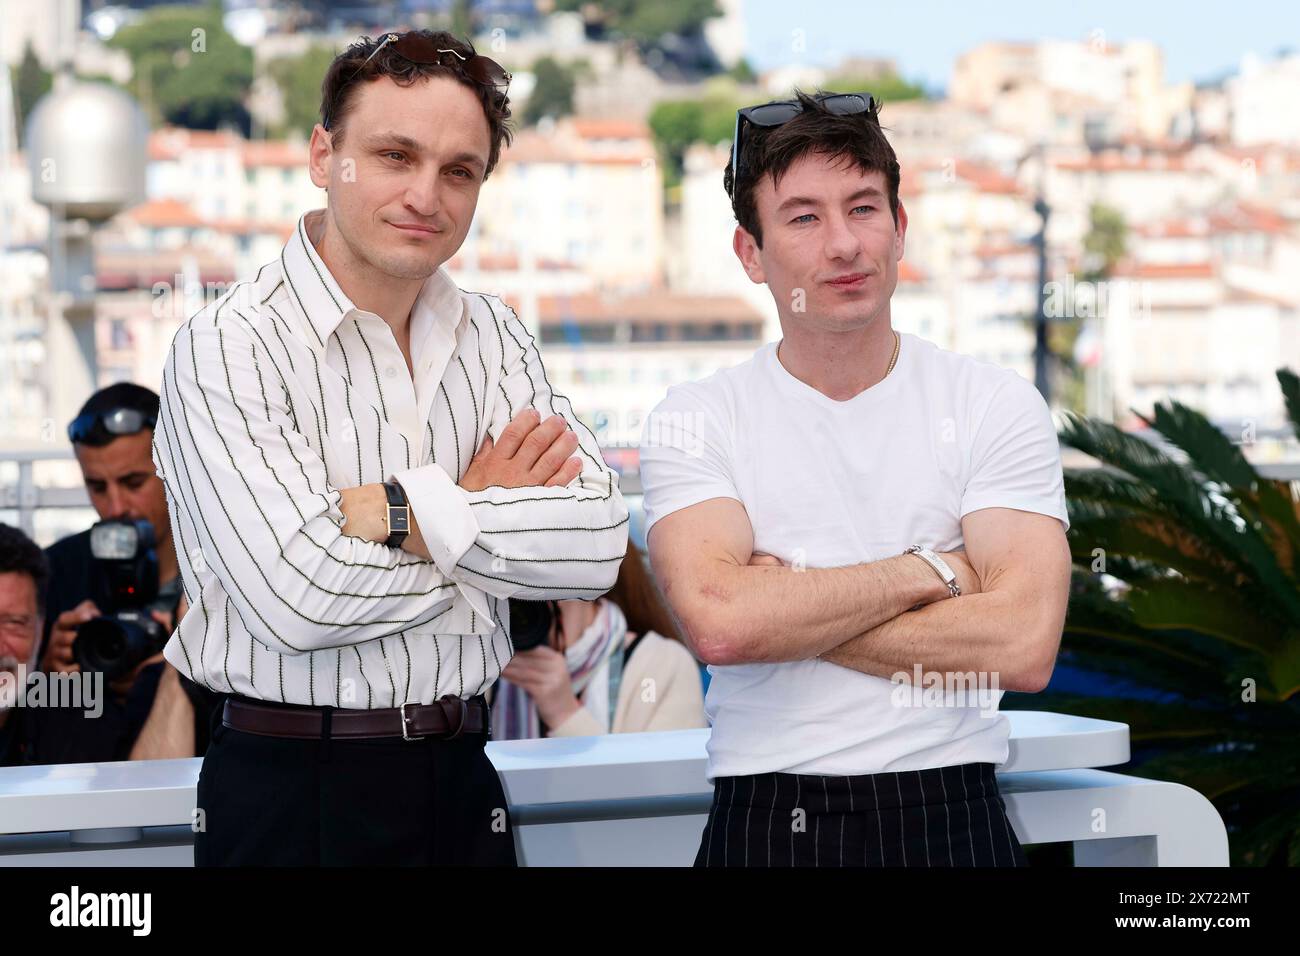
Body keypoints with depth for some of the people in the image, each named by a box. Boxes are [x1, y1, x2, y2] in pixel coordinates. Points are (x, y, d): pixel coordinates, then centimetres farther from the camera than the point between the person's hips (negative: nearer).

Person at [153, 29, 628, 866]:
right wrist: (486, 511, -9)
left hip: (460, 778, 5)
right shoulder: (229, 348, -12)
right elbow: (295, 596, -23)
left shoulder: (494, 336, 6)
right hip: (291, 802, -5)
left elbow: (598, 545, -7)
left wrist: (400, 513, -17)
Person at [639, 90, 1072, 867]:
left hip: (950, 820, 0)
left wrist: (783, 610, -13)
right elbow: (718, 624, -18)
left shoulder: (999, 407, -1)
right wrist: (932, 570, -11)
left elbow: (1023, 647, -14)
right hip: (764, 822, 0)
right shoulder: (695, 420, -1)